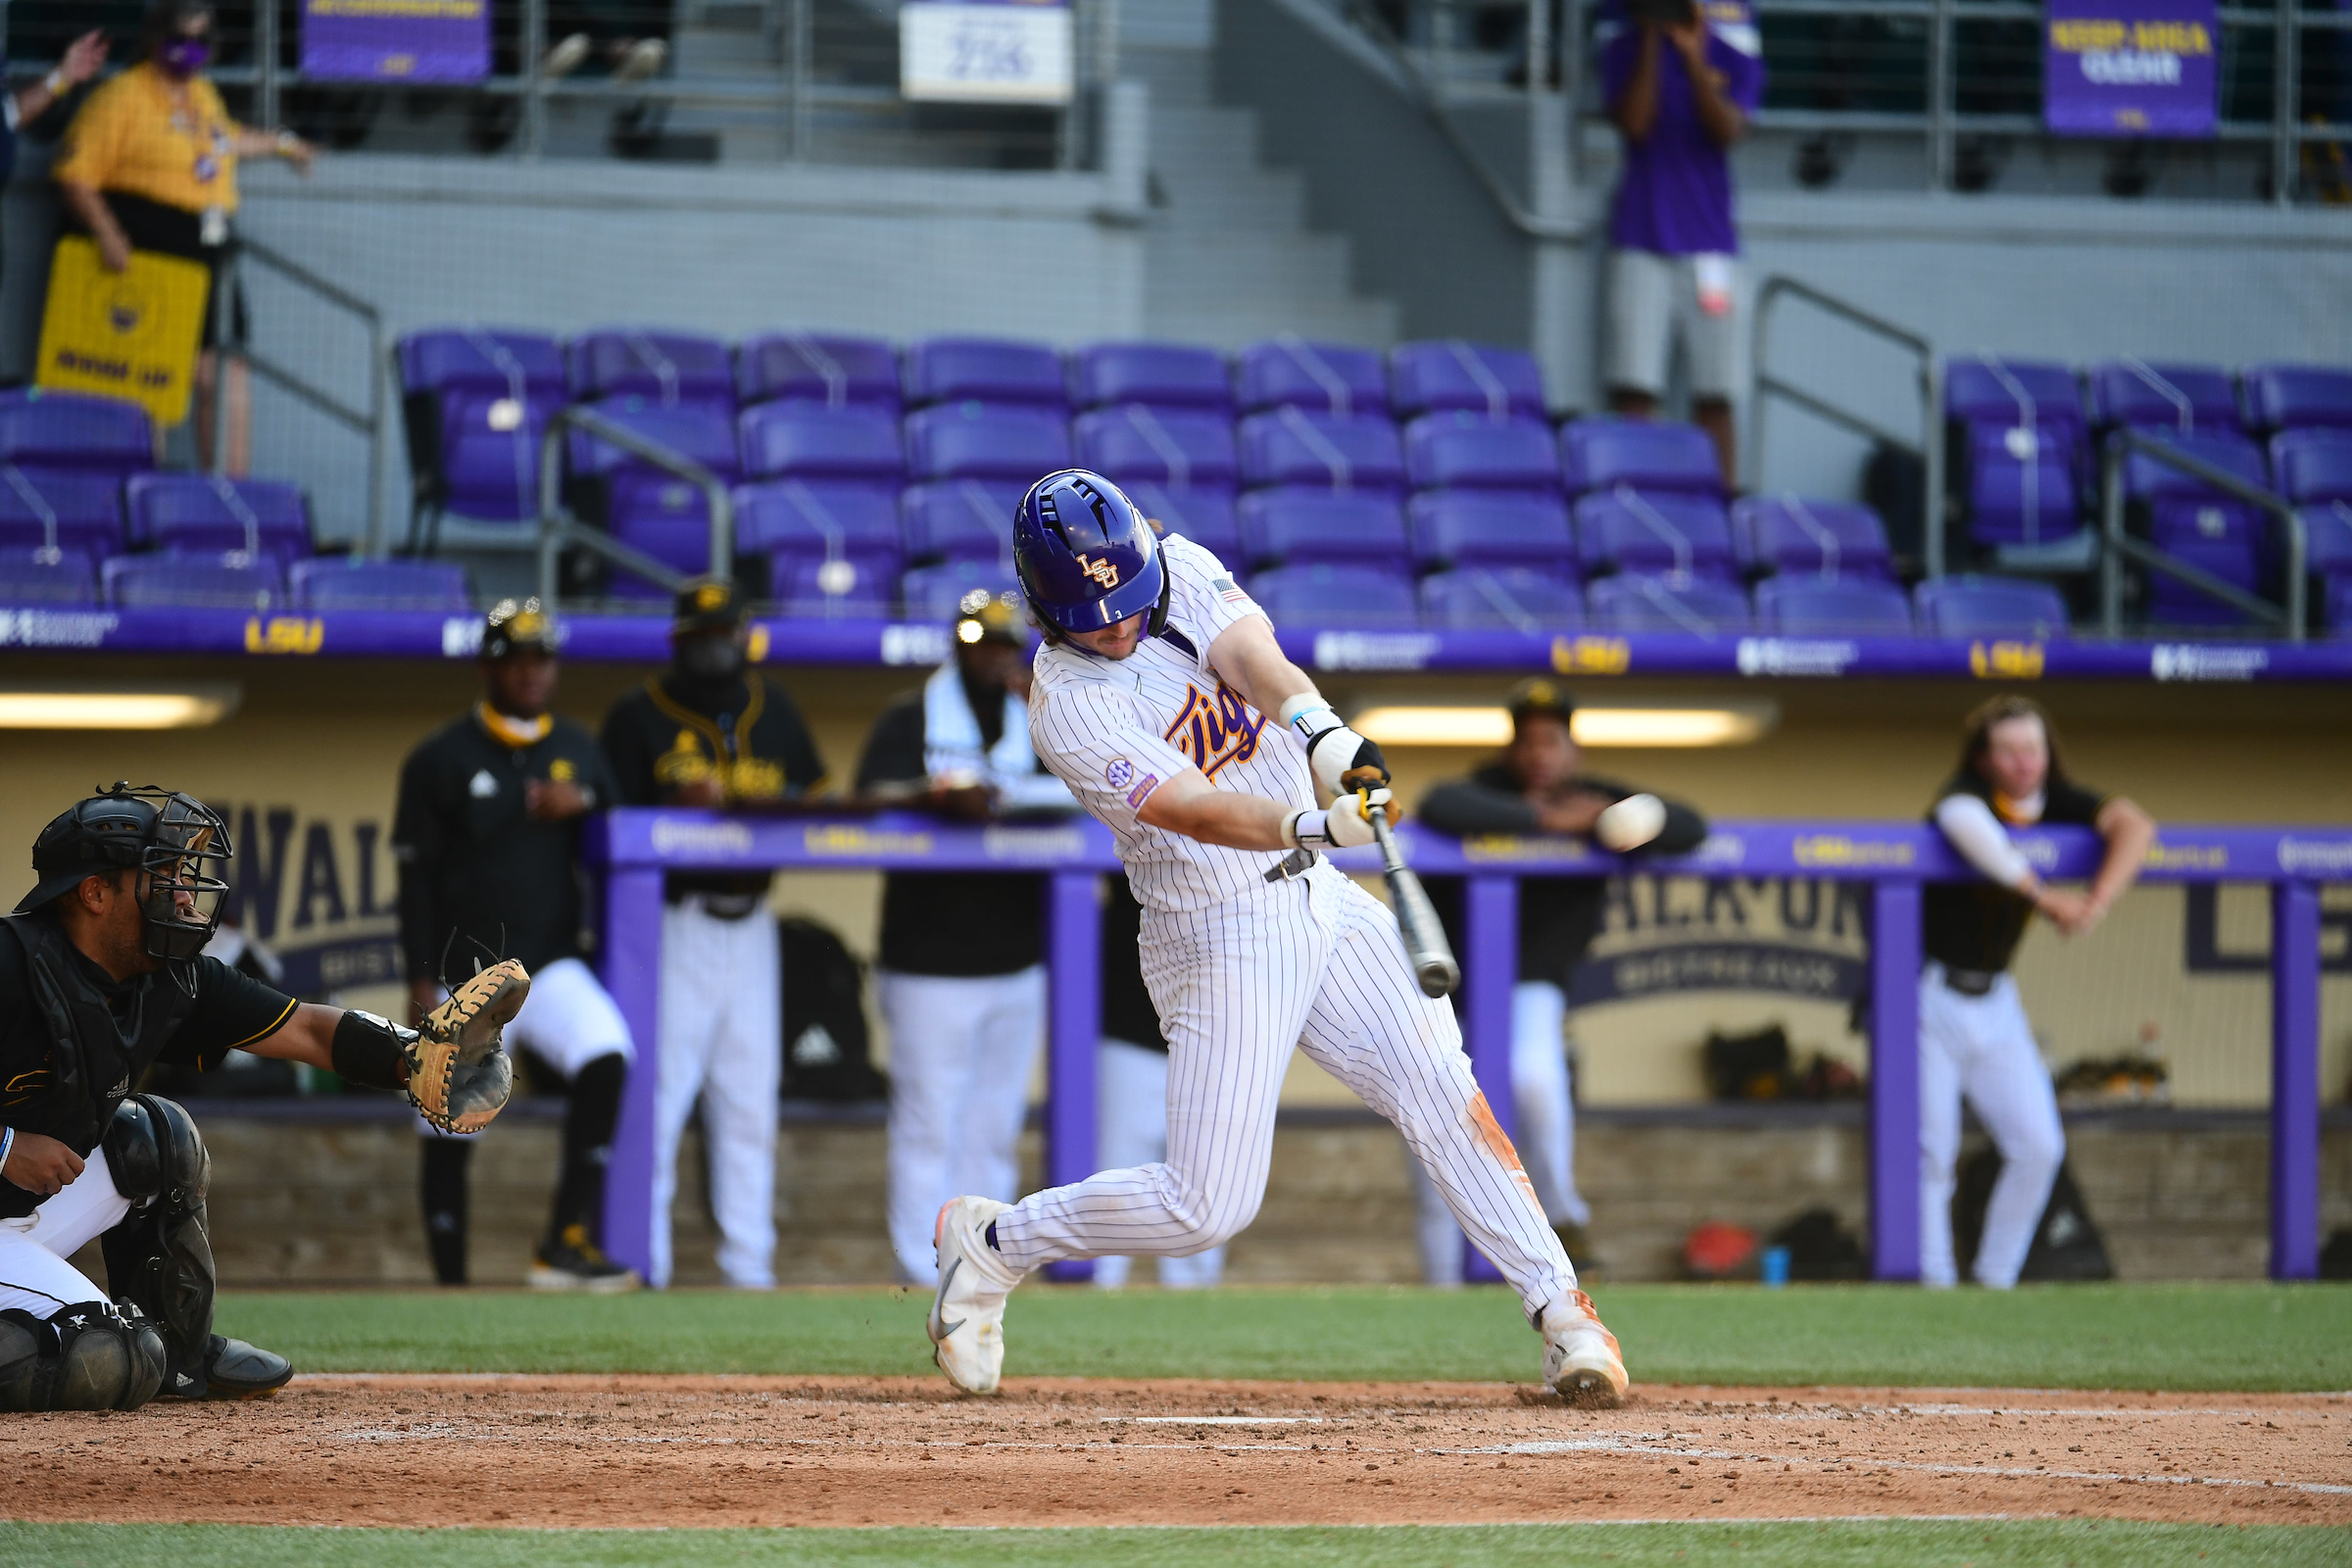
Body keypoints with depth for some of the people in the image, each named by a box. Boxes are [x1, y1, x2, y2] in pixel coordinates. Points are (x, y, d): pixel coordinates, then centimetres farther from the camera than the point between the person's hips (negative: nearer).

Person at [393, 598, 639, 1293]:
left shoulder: (579, 751, 12)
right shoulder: (441, 759, 0)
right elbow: (415, 875, -2)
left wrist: (583, 802, -6)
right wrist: (422, 980, -9)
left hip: (552, 967, 2)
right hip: (466, 972, -2)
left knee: (604, 1059, -25)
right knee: (449, 1130, -1)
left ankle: (569, 1241, -23)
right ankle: (451, 1286, 10)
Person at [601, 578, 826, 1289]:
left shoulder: (774, 711, 15)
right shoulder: (638, 717, 0)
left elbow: (816, 797, 10)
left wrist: (772, 802, -11)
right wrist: (679, 804, -24)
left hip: (750, 928, 5)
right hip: (672, 927, -5)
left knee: (750, 1101, 7)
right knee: (657, 1096, -8)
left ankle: (750, 1270, 11)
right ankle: (643, 1265, -3)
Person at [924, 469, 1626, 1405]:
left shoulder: (1179, 569, -1)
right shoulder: (1067, 711, -17)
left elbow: (1252, 654, -21)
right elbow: (1193, 809, -30)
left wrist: (1319, 729, -43)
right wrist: (1313, 825, -48)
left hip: (1321, 900, 5)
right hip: (1218, 936, -5)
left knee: (1442, 1095, -7)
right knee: (1208, 1206, -6)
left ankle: (1562, 1313, -5)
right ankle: (994, 1242, 15)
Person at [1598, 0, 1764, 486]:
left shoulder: (1732, 39, 4)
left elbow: (1728, 130, -9)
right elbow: (1634, 123, -10)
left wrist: (1693, 57, -20)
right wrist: (1652, 41, -13)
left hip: (1708, 240, 1)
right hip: (1640, 239, 0)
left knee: (1714, 400, -2)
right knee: (1634, 393, -7)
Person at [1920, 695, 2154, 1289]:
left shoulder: (2058, 802, 0)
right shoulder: (1964, 794, -16)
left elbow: (2135, 827, -16)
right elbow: (1964, 821, -42)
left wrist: (2099, 901, -33)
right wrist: (2045, 899, -42)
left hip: (1993, 1001, 6)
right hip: (1929, 996, -6)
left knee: (2038, 1146, 0)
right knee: (1932, 1149, -8)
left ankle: (1996, 1280, 11)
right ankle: (1934, 1285, -2)